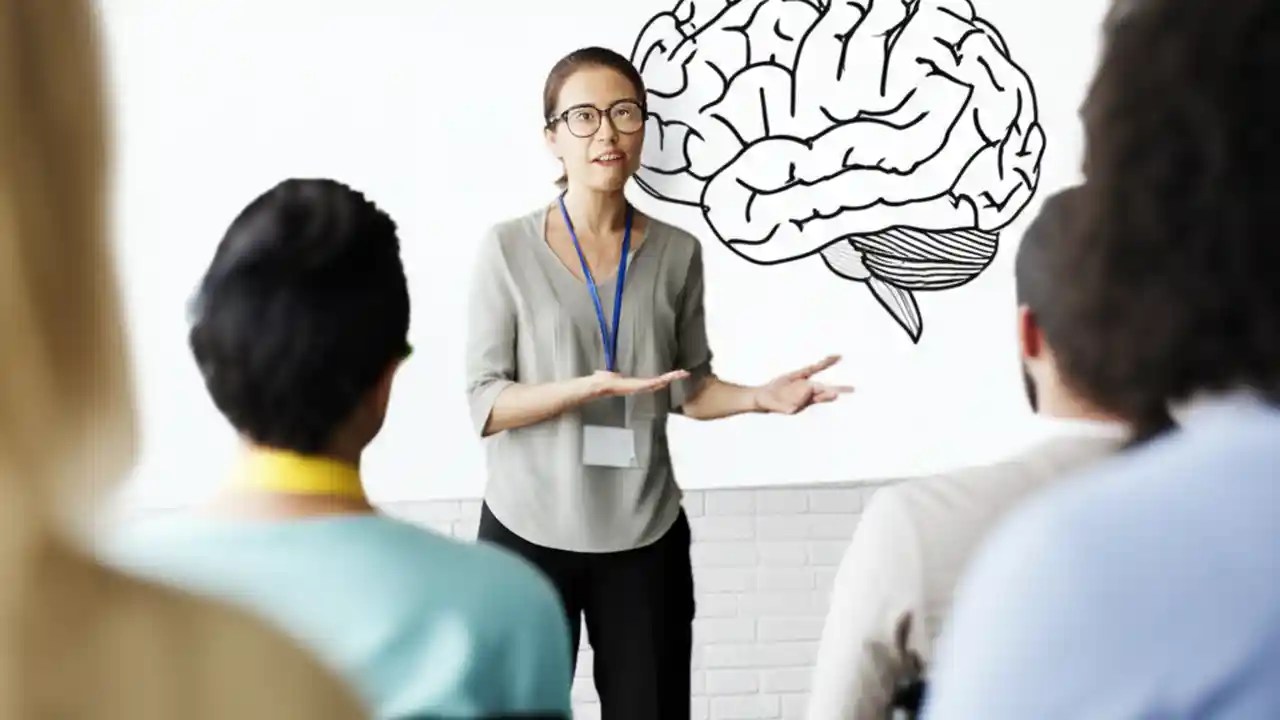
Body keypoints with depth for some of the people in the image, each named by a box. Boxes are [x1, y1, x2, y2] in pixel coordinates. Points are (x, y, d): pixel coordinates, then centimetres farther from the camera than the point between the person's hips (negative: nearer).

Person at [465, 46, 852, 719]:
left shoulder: (677, 252, 1)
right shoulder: (508, 247, -8)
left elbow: (689, 388, 10)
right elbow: (484, 405, -9)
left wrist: (758, 397, -9)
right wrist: (587, 388, -24)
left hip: (645, 535, 2)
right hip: (529, 531, -2)